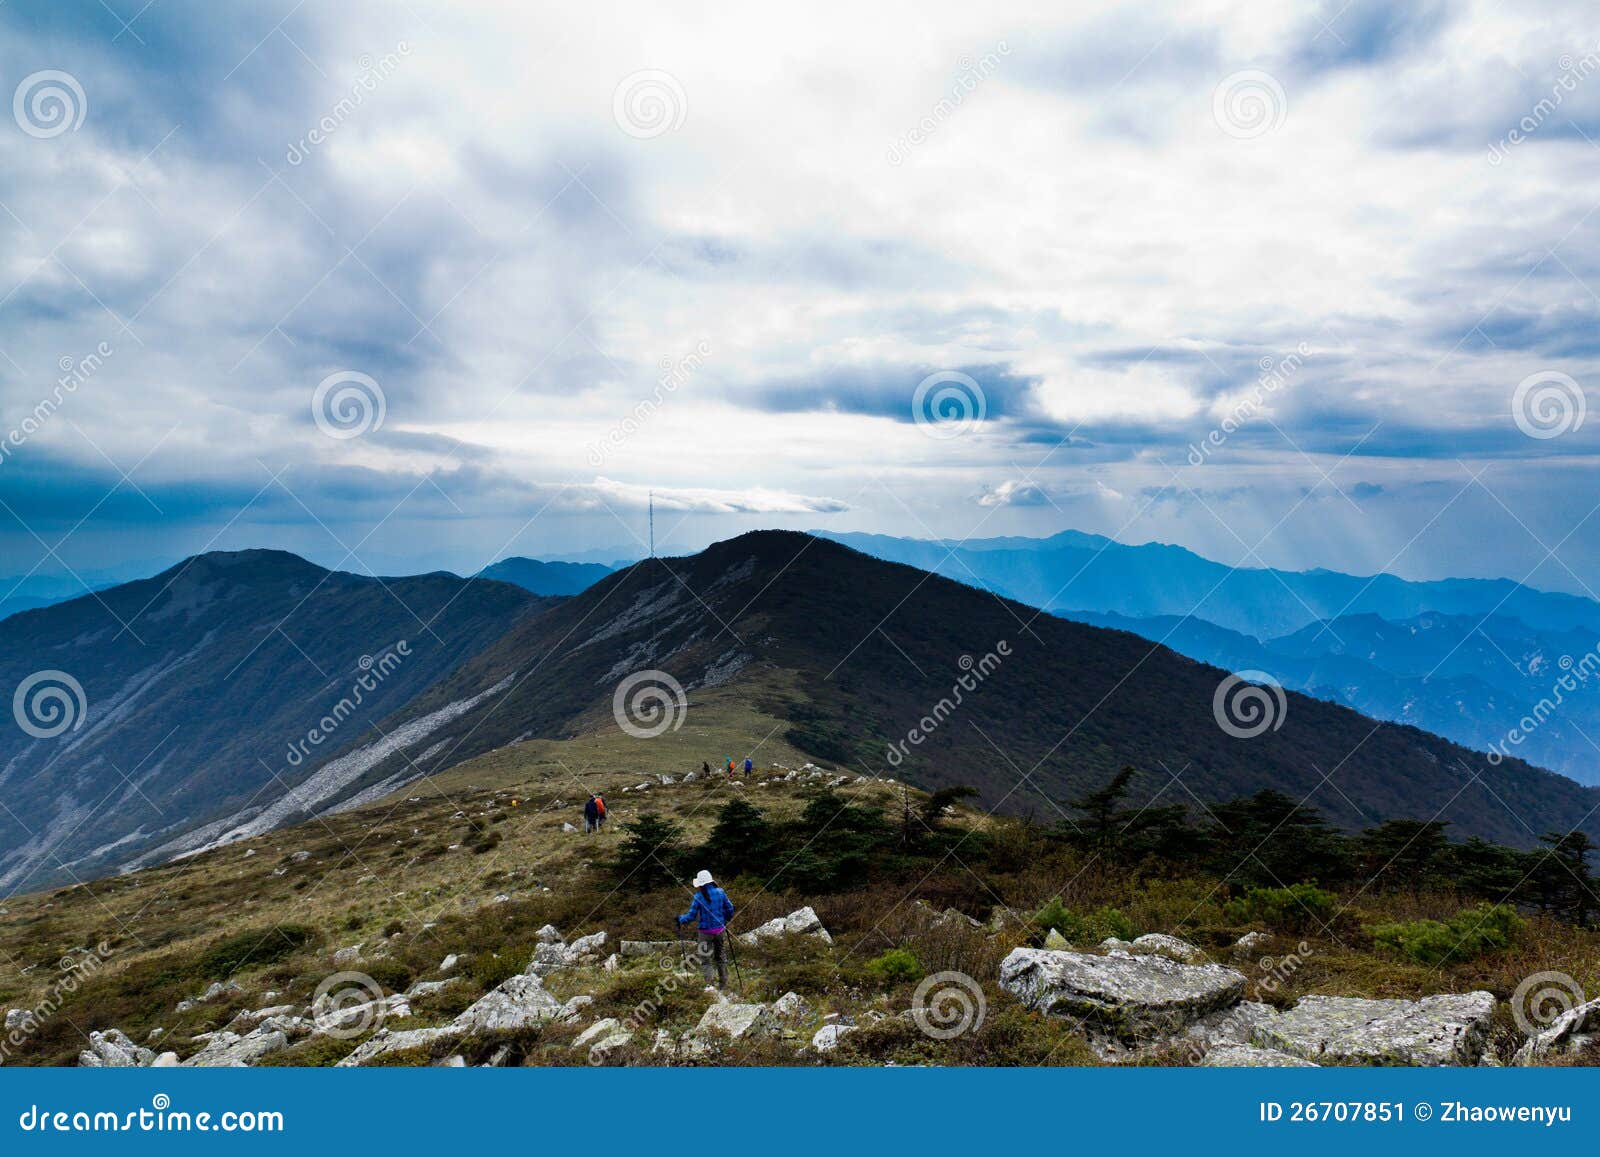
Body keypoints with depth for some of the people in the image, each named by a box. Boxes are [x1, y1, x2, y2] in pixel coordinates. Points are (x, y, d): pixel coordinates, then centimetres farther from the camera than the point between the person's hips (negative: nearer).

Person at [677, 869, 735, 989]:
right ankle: (723, 984, 23)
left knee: (705, 959, 5)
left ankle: (707, 984, -8)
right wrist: (726, 920, 23)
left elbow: (691, 915, -9)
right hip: (720, 930, 4)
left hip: (706, 932, -3)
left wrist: (680, 919, 9)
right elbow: (730, 909, 5)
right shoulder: (720, 892, -3)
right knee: (721, 957, 17)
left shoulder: (698, 896, -13)